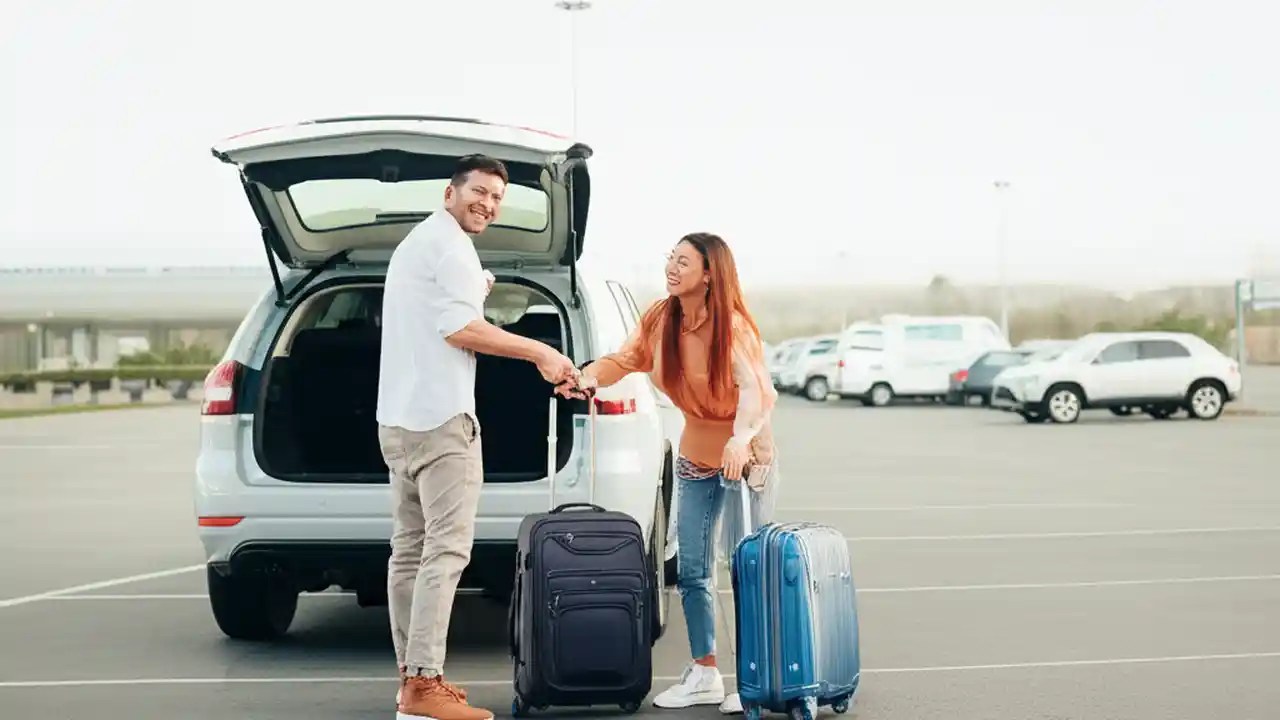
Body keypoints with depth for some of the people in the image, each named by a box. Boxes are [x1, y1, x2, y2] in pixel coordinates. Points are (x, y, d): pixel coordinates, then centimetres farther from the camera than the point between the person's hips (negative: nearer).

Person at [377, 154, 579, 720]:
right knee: (445, 550, -13)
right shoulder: (449, 243, -8)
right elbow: (459, 329, -18)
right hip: (439, 416, -11)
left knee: (410, 549, 9)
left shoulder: (414, 243, 25)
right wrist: (541, 352, -13)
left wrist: (473, 294, 27)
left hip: (399, 417, 11)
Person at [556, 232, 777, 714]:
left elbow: (753, 388, -33)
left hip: (746, 453, -7)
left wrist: (741, 438, -51)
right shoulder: (661, 319, -3)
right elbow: (626, 358, 0)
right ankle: (705, 674, 21)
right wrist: (590, 376, -22)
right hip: (696, 454, 7)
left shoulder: (733, 327, -21)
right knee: (691, 570, 9)